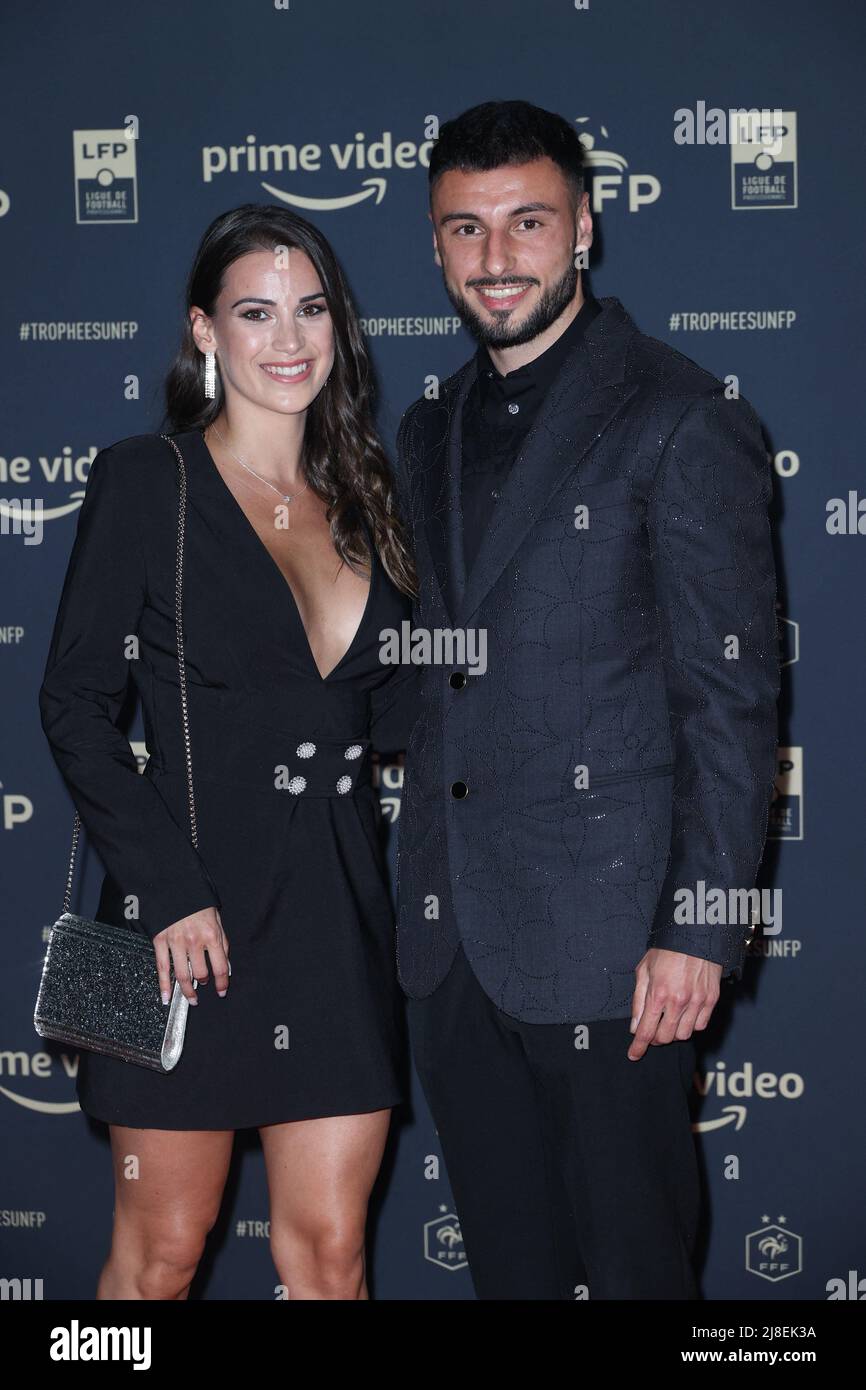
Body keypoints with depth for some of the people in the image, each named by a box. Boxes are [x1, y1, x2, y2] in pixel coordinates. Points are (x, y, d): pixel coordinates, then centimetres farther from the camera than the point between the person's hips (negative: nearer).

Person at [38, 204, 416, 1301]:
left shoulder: (359, 501, 13)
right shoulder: (144, 482, -3)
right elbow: (76, 703, -7)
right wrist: (169, 891, -15)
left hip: (339, 919, 4)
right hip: (193, 920, -4)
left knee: (329, 1250, 6)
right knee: (162, 1249, 6)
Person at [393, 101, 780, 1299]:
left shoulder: (682, 422, -8)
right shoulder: (433, 430, 14)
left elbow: (731, 698, -11)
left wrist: (699, 929, -16)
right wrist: (422, 883, 12)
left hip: (607, 940, -6)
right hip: (452, 941, 7)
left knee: (630, 1263, 4)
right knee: (511, 1264, 15)